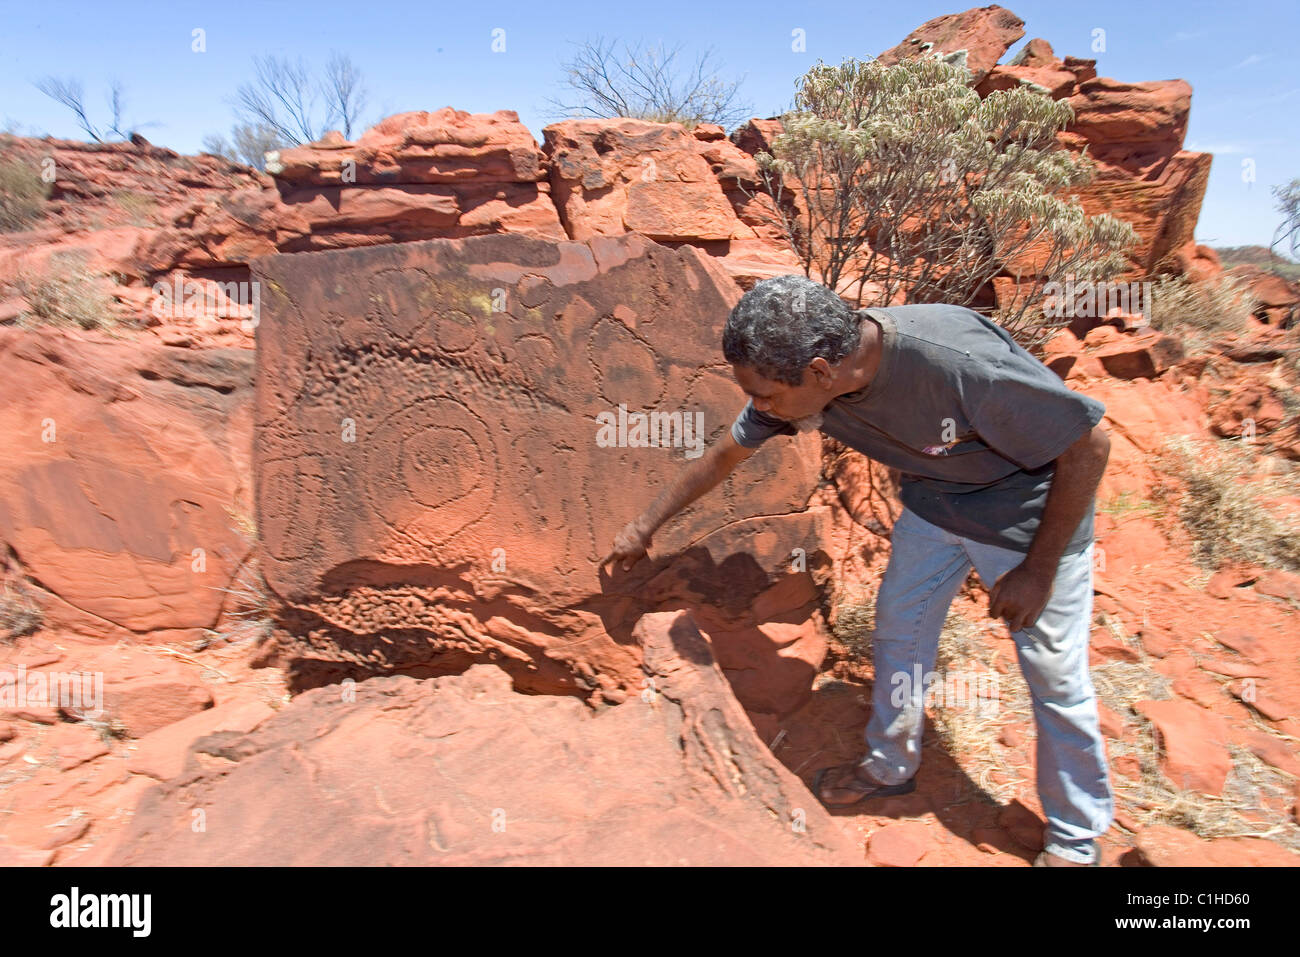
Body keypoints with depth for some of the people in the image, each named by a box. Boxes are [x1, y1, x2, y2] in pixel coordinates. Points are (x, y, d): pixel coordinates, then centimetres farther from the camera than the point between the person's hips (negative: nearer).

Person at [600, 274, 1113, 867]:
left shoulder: (958, 362, -39)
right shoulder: (799, 377, -20)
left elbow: (1089, 445, -25)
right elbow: (725, 454, -3)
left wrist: (1038, 569, -18)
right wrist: (644, 527, 6)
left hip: (1033, 515, -5)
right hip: (933, 501, 5)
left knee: (1055, 676, 4)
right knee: (898, 630, 12)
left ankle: (1075, 835, 29)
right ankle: (889, 767, 37)